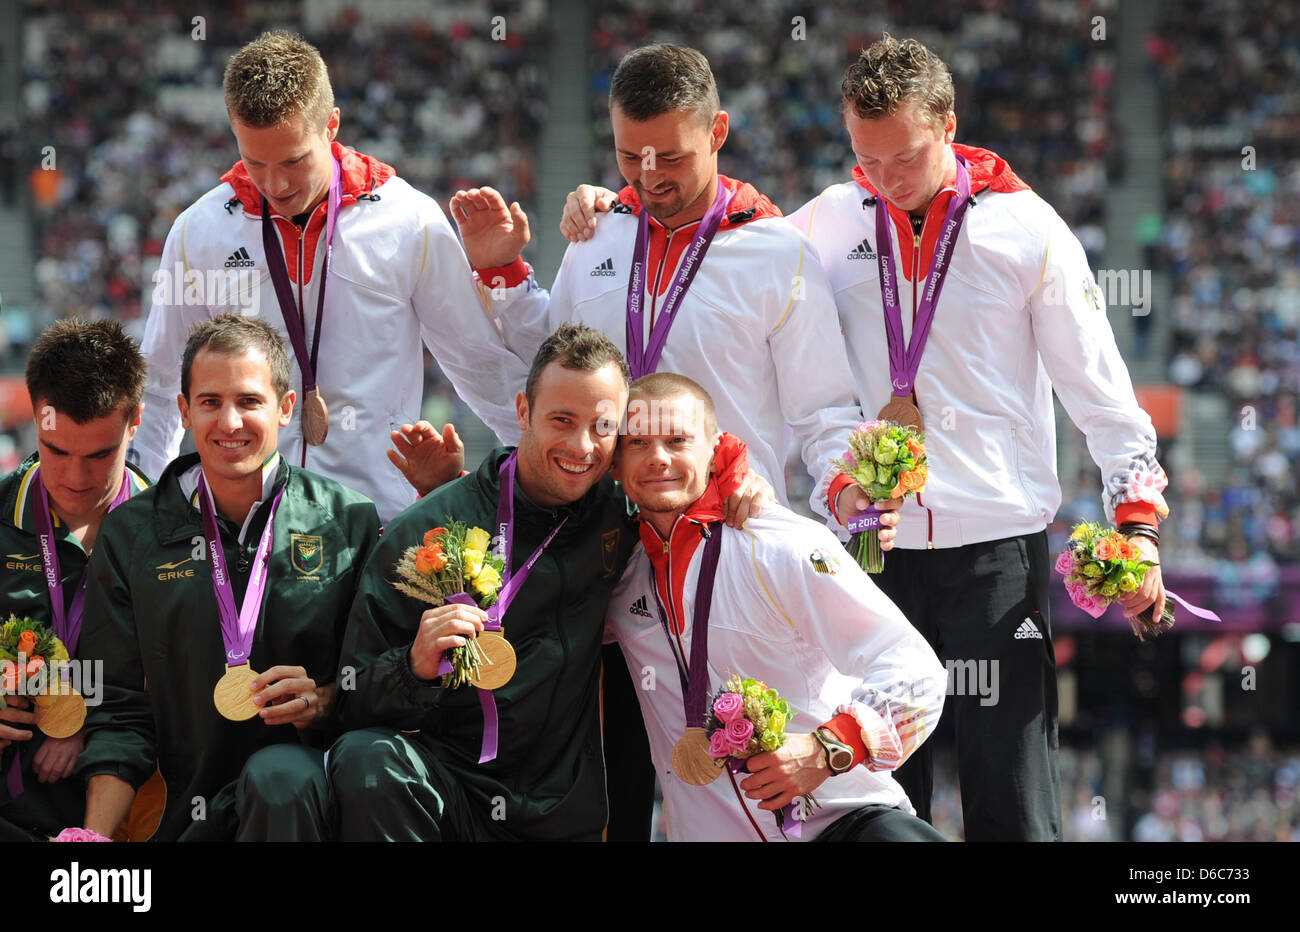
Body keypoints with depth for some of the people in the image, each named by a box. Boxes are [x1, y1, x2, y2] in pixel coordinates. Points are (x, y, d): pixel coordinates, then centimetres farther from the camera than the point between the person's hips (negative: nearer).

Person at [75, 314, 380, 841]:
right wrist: (93, 837, -5)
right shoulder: (131, 535, 9)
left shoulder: (349, 521, 4)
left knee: (278, 777, -36)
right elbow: (119, 713, 8)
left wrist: (321, 703, -14)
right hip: (185, 815, 1)